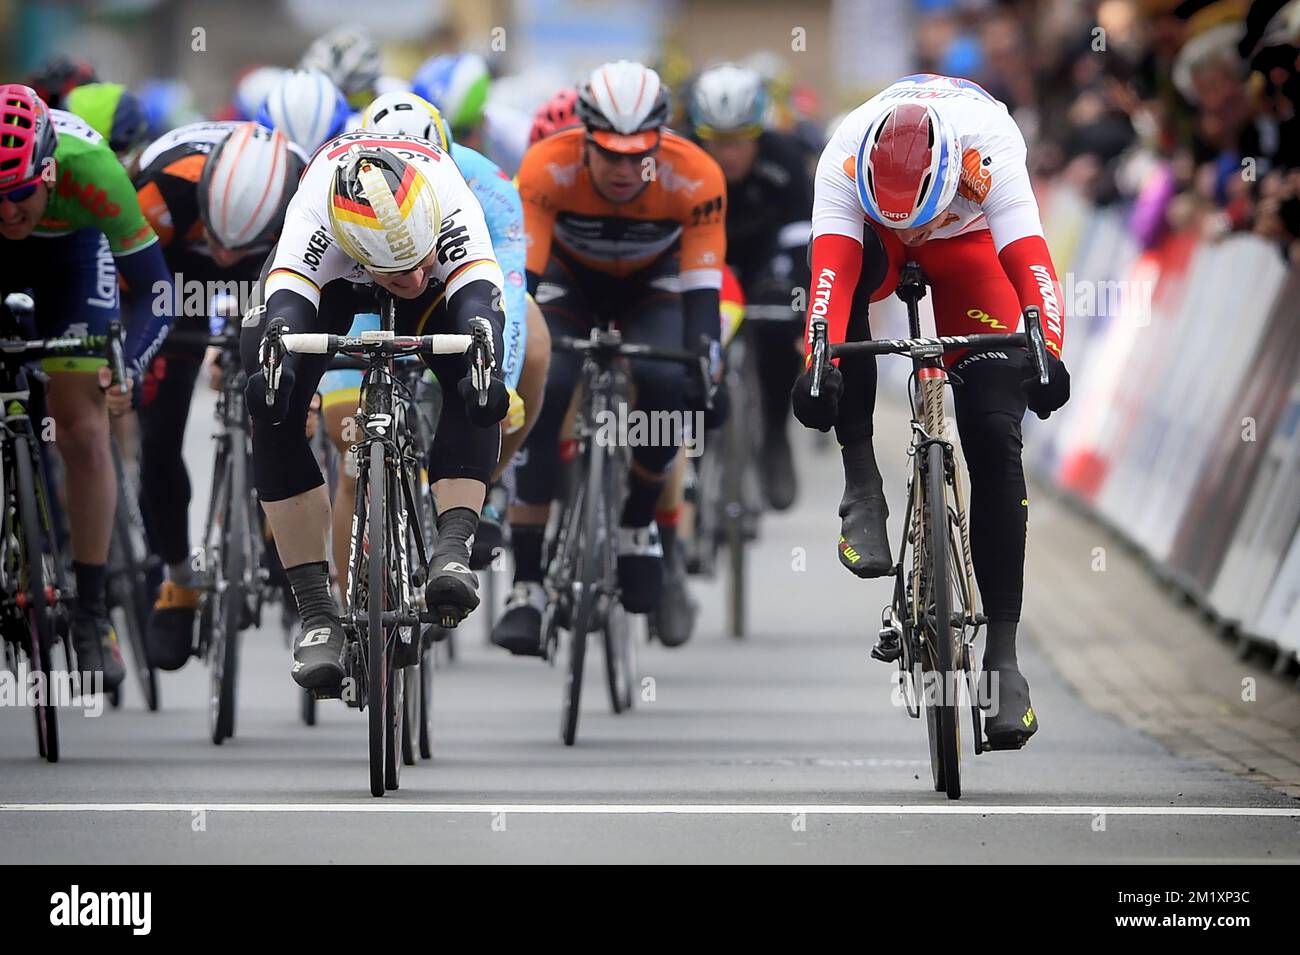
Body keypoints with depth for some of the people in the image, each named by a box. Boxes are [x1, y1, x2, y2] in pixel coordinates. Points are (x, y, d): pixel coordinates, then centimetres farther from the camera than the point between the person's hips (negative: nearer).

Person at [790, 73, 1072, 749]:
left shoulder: (989, 147, -37)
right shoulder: (846, 157, -35)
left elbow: (1029, 257, -45)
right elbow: (832, 264, -44)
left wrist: (1049, 351, -60)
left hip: (966, 245, 0)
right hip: (876, 242, 0)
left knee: (994, 434, -14)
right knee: (850, 276, -39)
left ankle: (1003, 653, -9)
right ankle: (862, 492, -32)